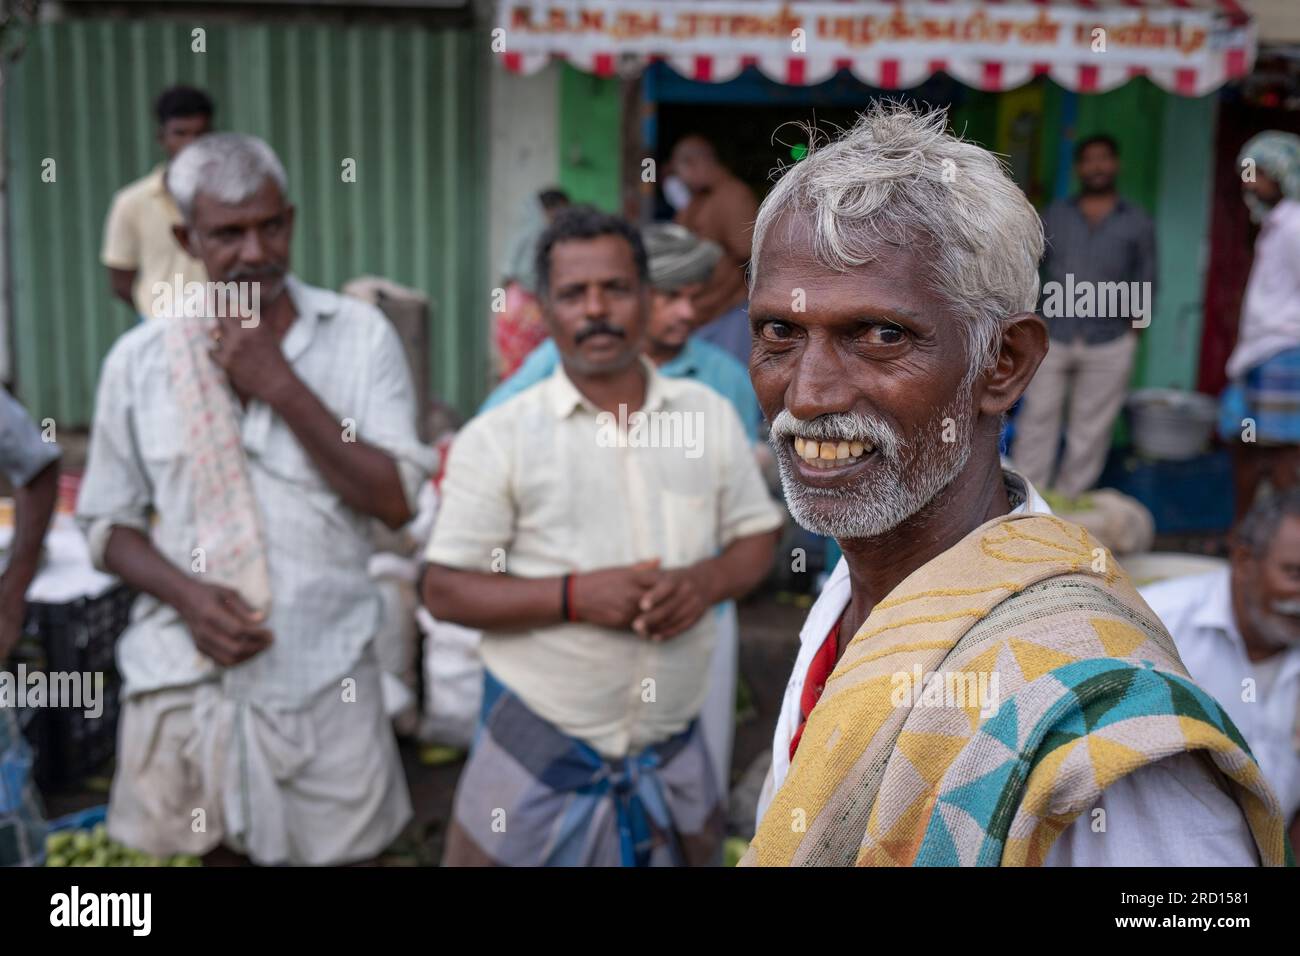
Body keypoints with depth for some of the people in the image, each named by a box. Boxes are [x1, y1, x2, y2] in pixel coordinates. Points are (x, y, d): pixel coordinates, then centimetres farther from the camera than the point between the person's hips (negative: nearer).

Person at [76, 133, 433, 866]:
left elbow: (398, 501, -10)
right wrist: (185, 594, -13)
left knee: (341, 847, 10)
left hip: (326, 674, -1)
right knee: (177, 849, 16)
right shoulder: (139, 359, 0)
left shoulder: (360, 335, -4)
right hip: (182, 675, 2)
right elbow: (108, 522, 6)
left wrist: (282, 386, -16)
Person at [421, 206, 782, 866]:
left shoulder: (710, 416, 3)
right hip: (539, 755, -3)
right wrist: (575, 595, -21)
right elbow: (444, 591, -8)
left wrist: (708, 580, -13)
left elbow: (757, 535, 9)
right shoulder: (498, 439, -8)